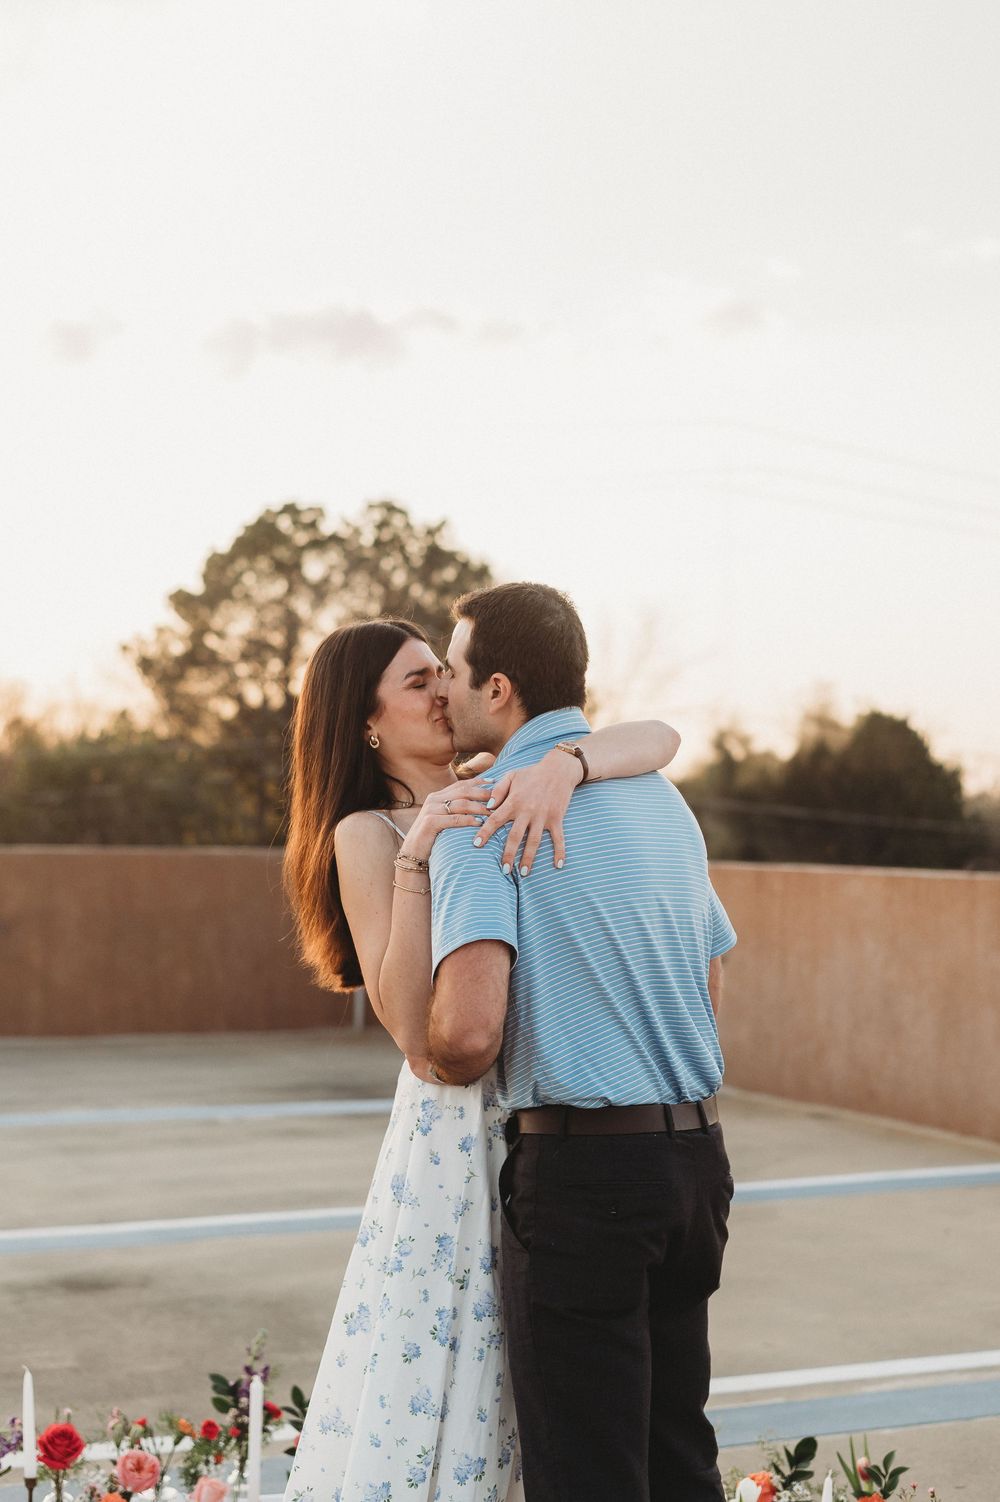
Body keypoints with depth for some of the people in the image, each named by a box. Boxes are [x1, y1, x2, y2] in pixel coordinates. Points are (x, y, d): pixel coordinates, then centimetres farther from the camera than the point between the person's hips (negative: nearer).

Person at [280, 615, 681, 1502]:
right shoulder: (368, 833, -5)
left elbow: (660, 739, -6)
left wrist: (563, 764, -25)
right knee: (426, 1394, 2)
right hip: (462, 1131, -4)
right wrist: (415, 856, -24)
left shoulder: (499, 790, 7)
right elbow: (418, 1034, -16)